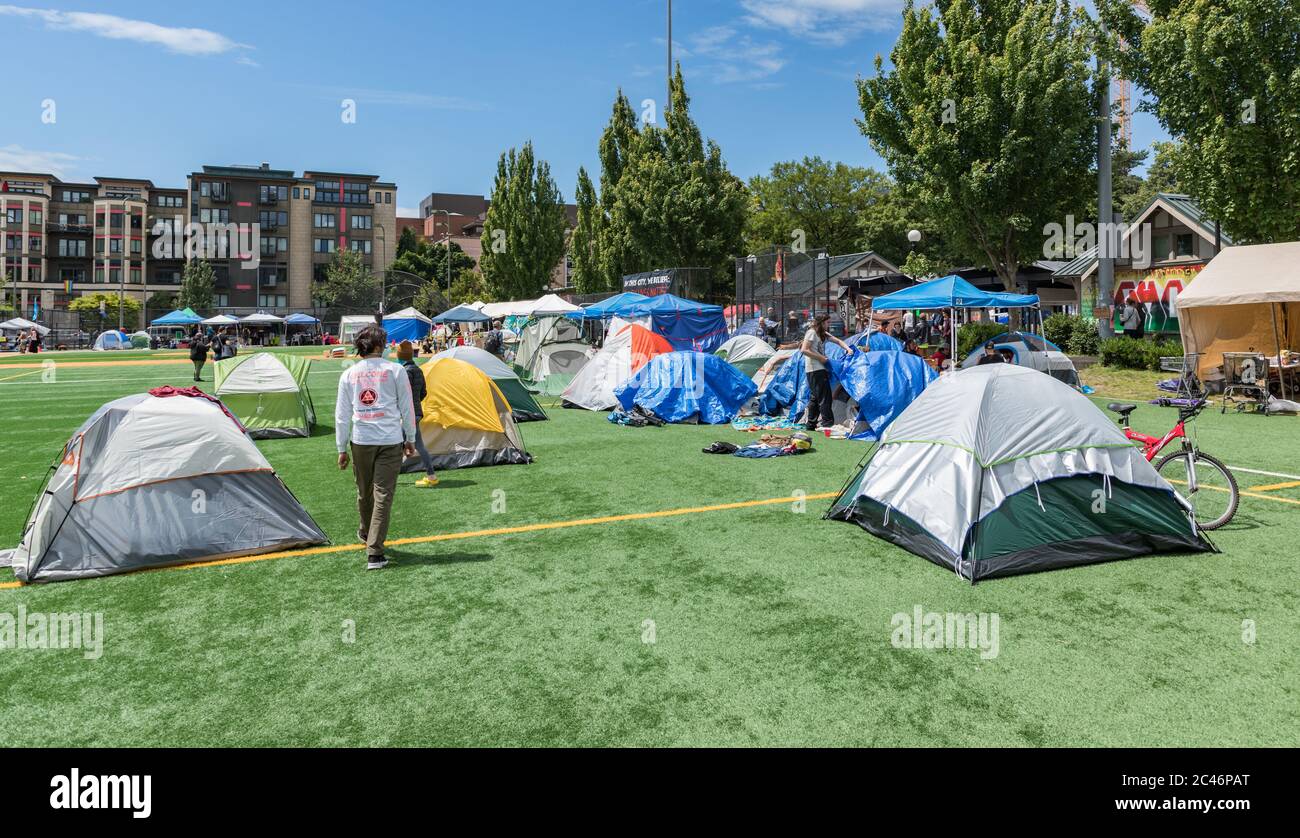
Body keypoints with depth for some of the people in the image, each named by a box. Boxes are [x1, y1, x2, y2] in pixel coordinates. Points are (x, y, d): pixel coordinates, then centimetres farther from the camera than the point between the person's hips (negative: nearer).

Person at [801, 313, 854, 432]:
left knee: (815, 397, 13)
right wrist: (821, 358, -16)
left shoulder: (823, 334, 17)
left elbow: (838, 341, 21)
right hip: (815, 369, -10)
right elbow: (804, 350, -18)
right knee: (824, 397, -11)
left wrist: (848, 349, 3)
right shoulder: (812, 333, -10)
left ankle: (811, 425, 19)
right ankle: (828, 424, -12)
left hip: (820, 368, 10)